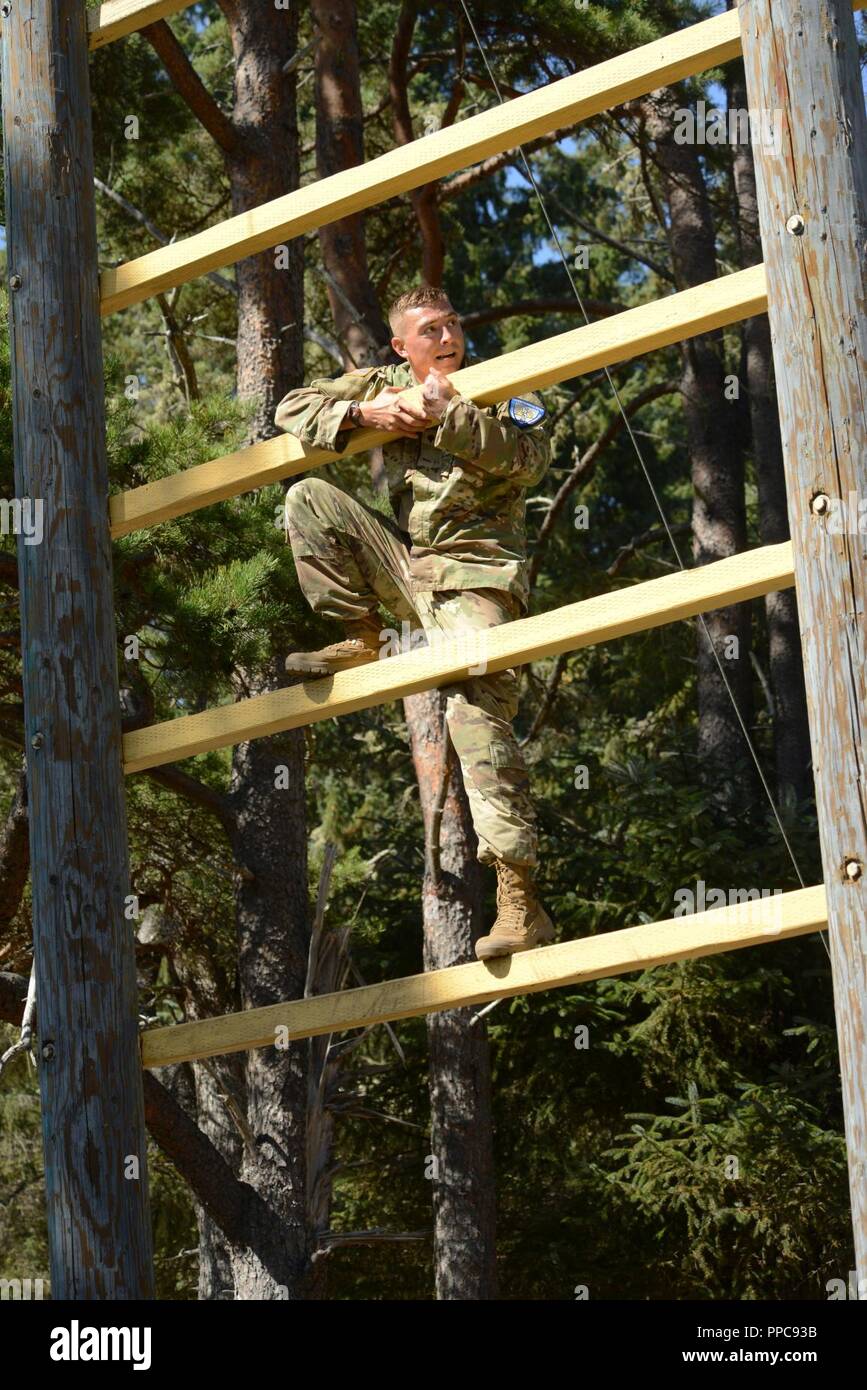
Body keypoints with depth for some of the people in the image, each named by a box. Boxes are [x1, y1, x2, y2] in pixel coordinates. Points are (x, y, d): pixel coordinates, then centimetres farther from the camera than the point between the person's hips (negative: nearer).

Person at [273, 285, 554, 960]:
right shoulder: (383, 386, 15)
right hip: (404, 564, 5)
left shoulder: (500, 392, 5)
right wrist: (363, 414, -4)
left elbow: (530, 460, -12)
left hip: (474, 576, -5)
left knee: (477, 714, -20)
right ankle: (361, 640, -4)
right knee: (309, 498, -6)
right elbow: (292, 410, 13)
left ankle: (521, 898, -24)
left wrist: (449, 414, -15)